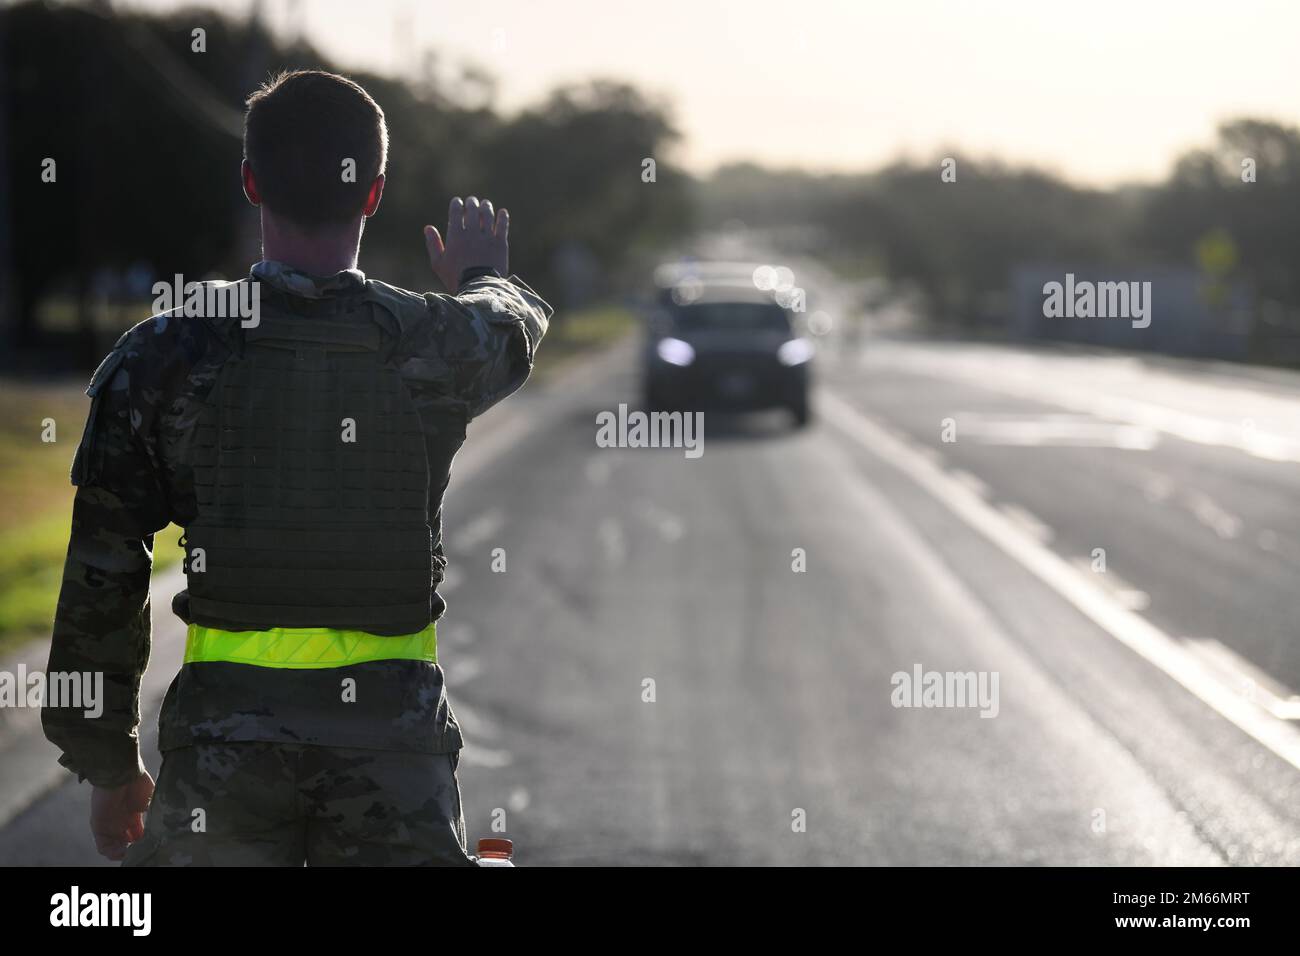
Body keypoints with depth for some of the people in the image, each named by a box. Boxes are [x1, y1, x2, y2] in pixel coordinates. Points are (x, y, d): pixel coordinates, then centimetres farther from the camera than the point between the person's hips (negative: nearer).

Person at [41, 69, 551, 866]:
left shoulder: (166, 354, -5)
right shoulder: (436, 343, -4)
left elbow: (101, 576, -1)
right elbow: (519, 325, 24)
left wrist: (109, 767, 9)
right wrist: (484, 276, 49)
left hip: (224, 725, 0)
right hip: (392, 728, 0)